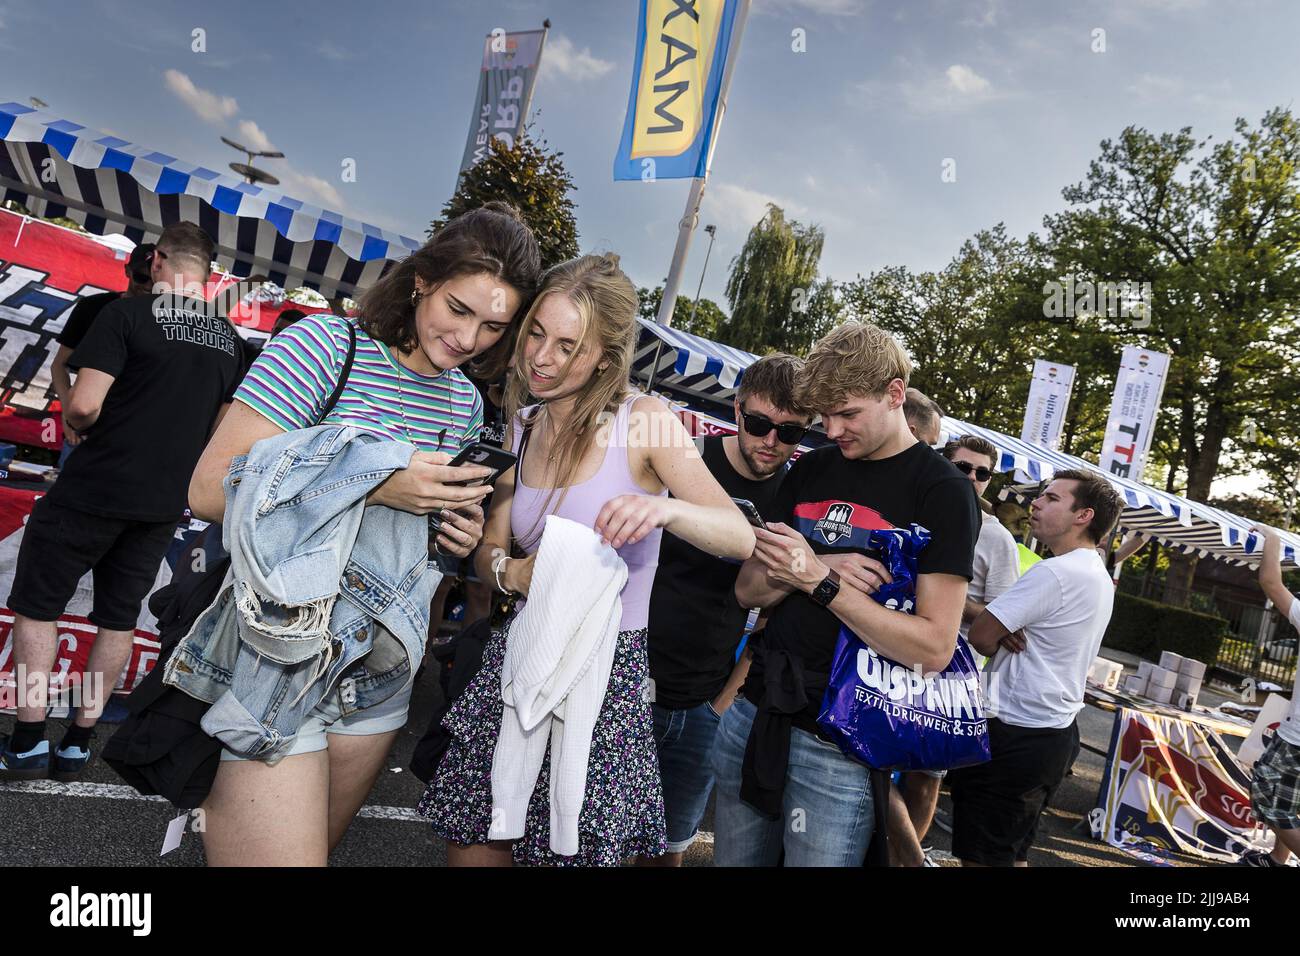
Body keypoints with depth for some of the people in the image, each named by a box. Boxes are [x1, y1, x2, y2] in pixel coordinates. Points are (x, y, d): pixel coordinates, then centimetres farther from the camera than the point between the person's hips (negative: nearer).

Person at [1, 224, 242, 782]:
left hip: (94, 489, -5)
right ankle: (79, 743, 21)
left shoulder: (128, 314, -13)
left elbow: (83, 405, -20)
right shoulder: (227, 339, 5)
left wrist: (79, 424, 0)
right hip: (165, 502, 5)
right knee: (119, 616, 14)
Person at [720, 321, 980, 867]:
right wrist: (826, 568, -12)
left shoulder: (943, 492, -9)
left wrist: (819, 579, -21)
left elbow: (934, 649, -16)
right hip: (755, 712, 6)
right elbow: (748, 589, 7)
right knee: (734, 858, 17)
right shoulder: (808, 471, 8)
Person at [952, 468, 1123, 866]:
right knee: (1013, 854, 19)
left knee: (980, 856, -2)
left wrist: (1000, 639, 4)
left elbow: (980, 635, -17)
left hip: (1016, 736, -10)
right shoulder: (1099, 577, 14)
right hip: (1057, 732, 10)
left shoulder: (1054, 572, -19)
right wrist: (1006, 635, -7)